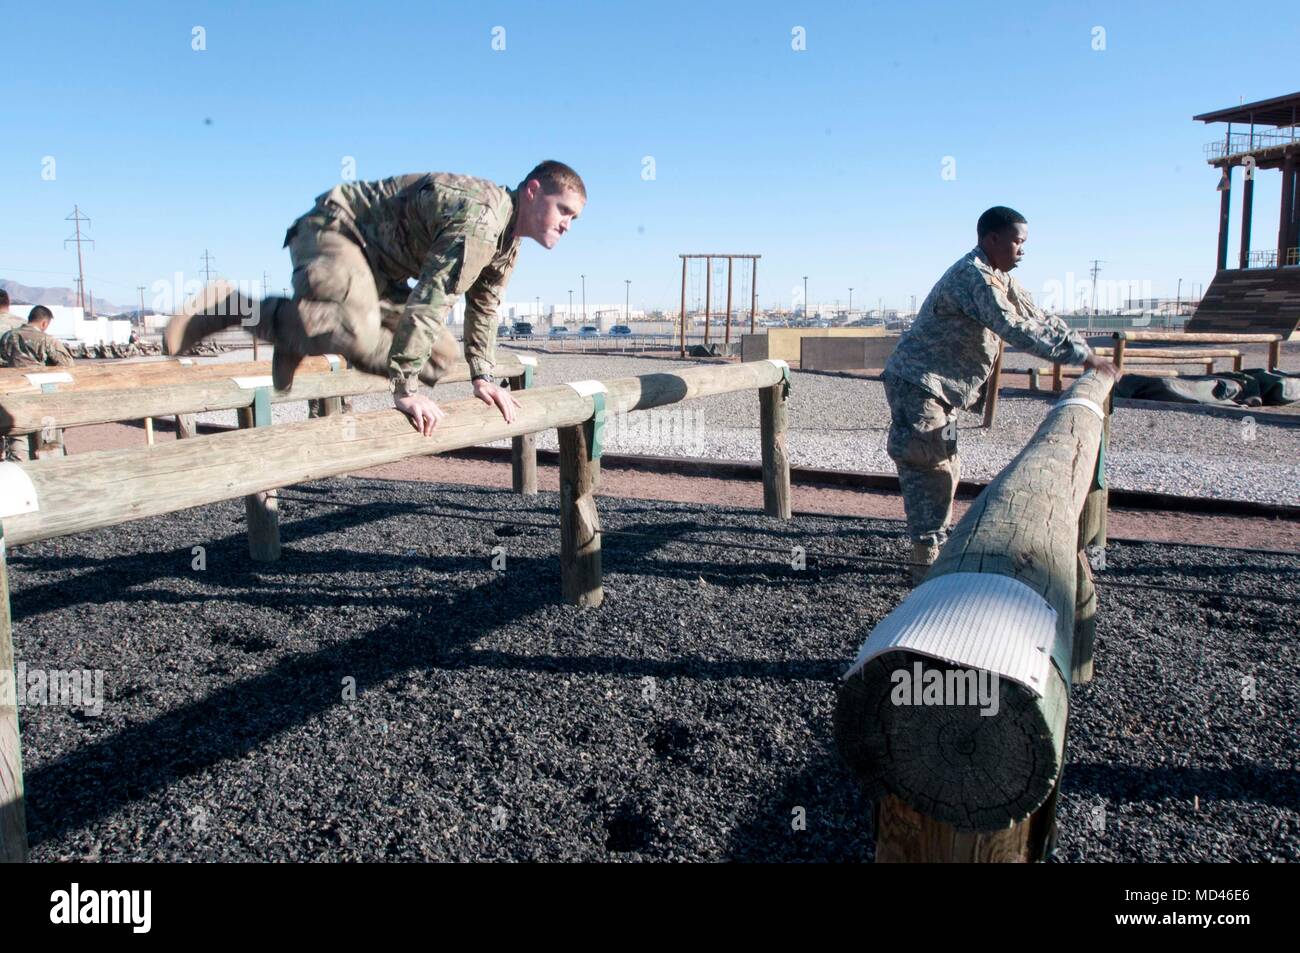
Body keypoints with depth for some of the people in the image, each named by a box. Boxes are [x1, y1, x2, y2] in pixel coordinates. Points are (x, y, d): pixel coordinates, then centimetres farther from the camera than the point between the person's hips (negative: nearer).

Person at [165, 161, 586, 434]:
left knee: (438, 358, 1)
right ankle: (231, 307, -16)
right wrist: (405, 390, -34)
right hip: (333, 230, -10)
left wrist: (483, 378, 11)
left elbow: (483, 307, 17)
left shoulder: (507, 241, 6)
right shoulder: (481, 214, -26)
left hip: (378, 265, 10)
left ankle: (300, 333, 10)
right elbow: (431, 300, -33)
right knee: (360, 331, -38)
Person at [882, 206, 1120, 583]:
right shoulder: (973, 275, -20)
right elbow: (1017, 330, -27)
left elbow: (1038, 317, 15)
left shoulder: (999, 278, 13)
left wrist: (1085, 351, 4)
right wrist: (1081, 355, -24)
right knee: (928, 470, -10)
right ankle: (927, 562, -6)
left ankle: (936, 552, 25)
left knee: (946, 469, 15)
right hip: (915, 383, -11)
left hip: (942, 390, 11)